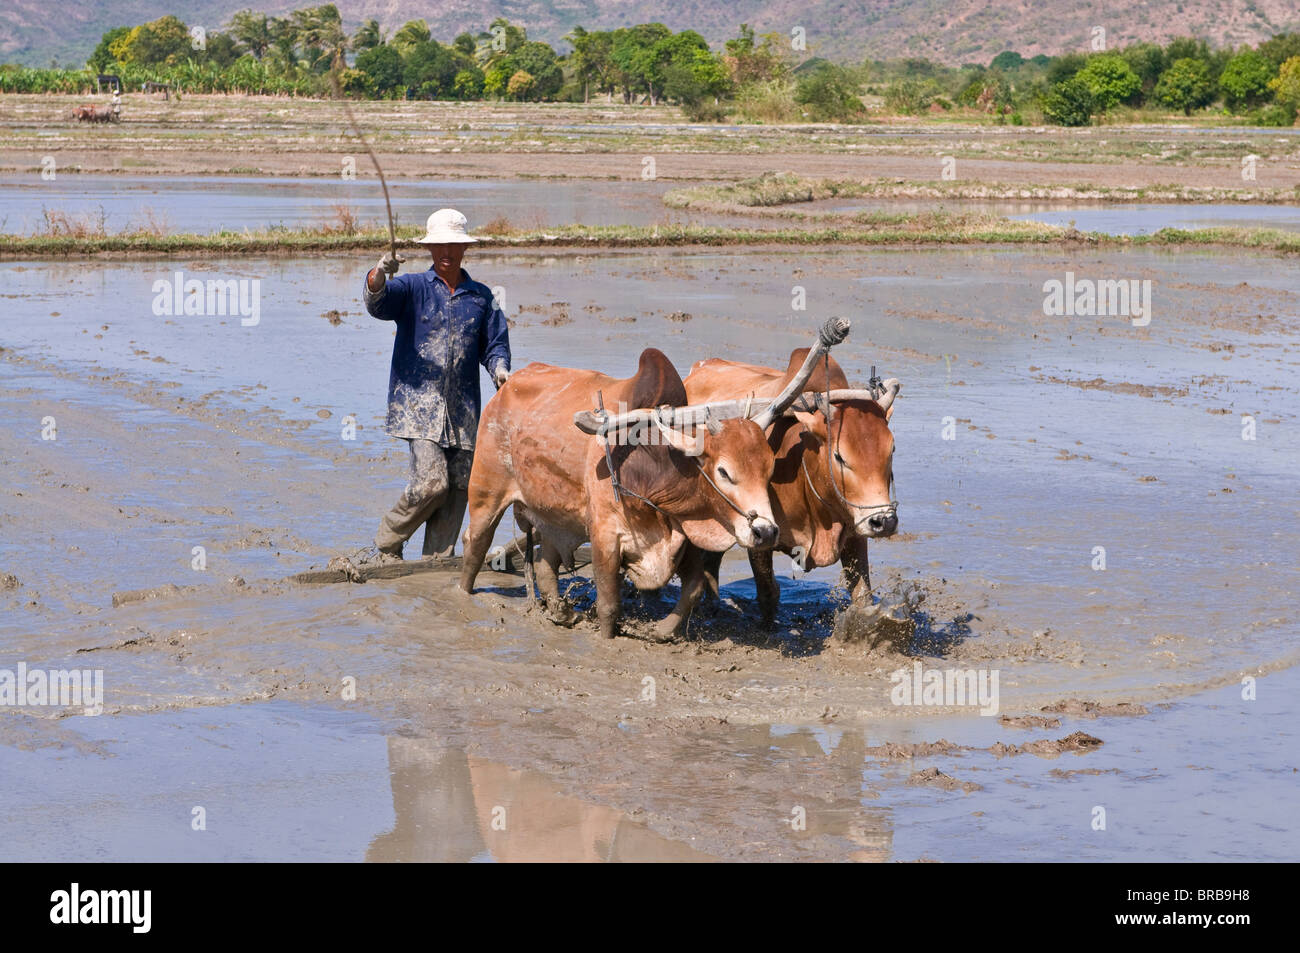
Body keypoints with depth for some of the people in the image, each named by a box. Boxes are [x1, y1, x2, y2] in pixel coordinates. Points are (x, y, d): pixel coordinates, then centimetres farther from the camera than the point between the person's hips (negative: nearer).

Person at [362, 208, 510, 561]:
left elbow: (495, 344, 19)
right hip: (418, 403, -4)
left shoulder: (481, 297, 15)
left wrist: (499, 368, -3)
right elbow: (376, 301, -13)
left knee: (458, 486, 0)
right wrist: (381, 272, -35)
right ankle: (386, 545, 6)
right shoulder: (412, 288, 6)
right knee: (431, 482, -15)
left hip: (463, 409, 4)